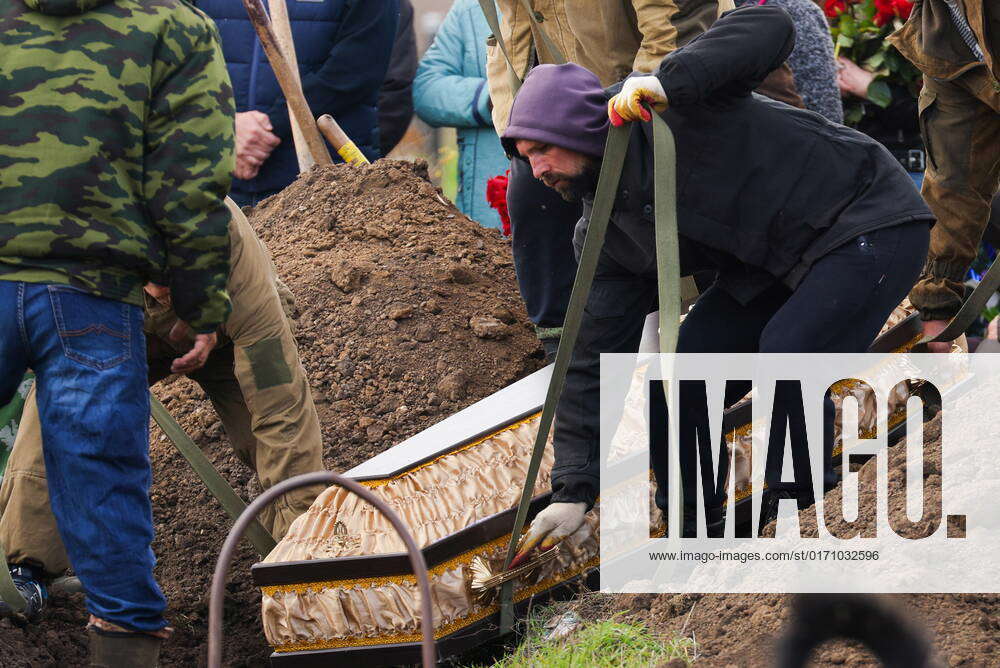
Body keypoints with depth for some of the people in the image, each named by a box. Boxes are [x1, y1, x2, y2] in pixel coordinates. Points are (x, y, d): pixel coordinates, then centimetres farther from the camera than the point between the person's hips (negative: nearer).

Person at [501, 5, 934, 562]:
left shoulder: (671, 107, -20)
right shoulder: (605, 229, 0)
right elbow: (594, 364, 0)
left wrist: (672, 81, -44)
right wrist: (573, 492, -6)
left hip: (871, 227, -8)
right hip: (777, 265, 8)